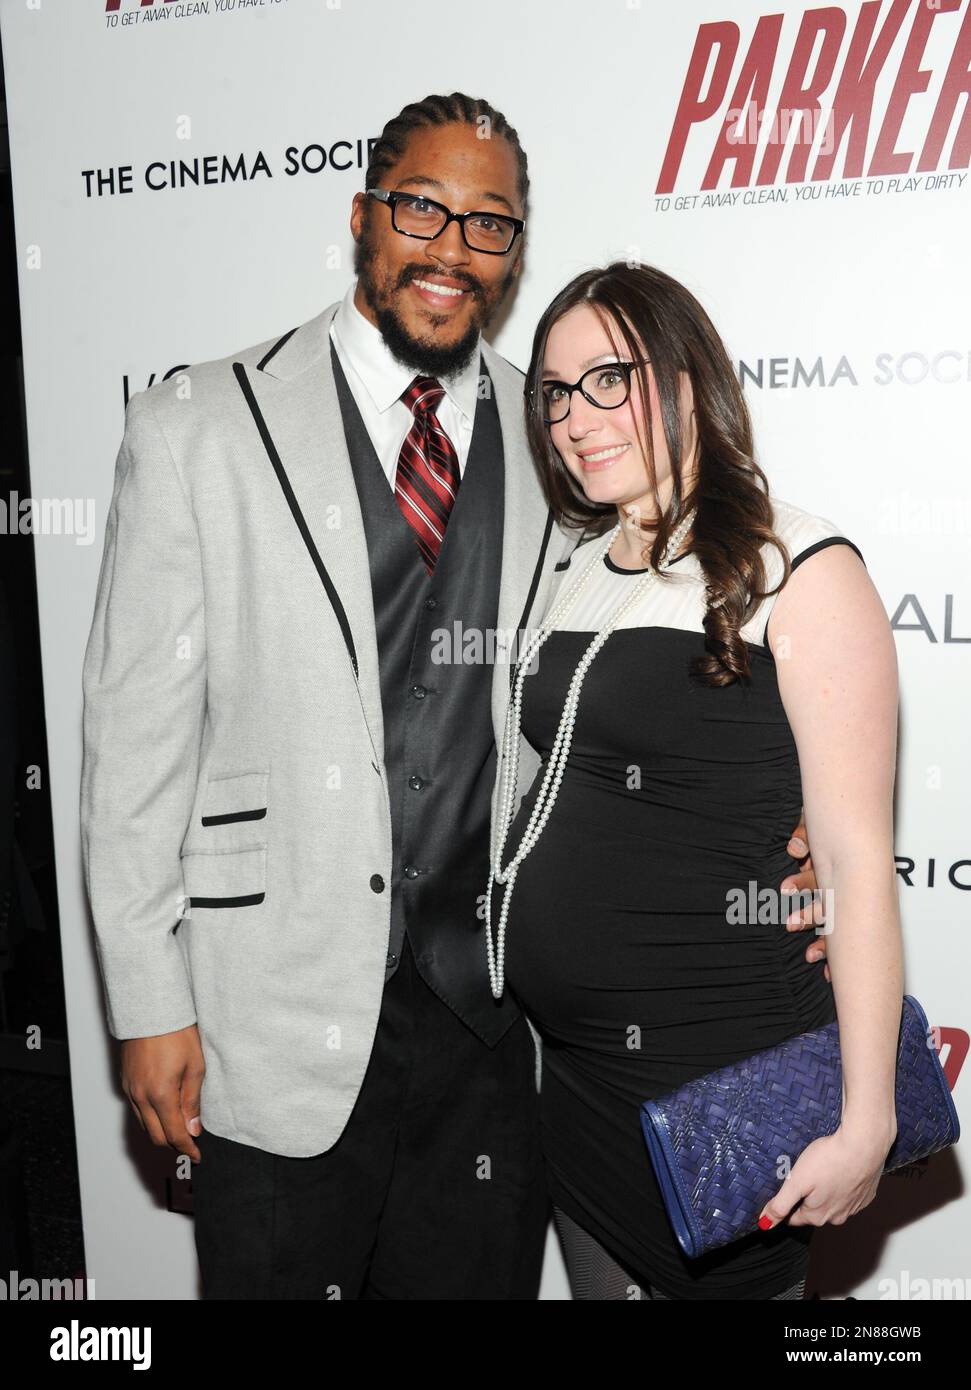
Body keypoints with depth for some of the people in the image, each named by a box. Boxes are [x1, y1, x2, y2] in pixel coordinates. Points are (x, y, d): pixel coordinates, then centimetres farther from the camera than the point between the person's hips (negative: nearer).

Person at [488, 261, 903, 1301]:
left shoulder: (797, 572, -13)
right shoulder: (580, 573, 9)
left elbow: (858, 863, -16)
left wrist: (864, 1125, -17)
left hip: (718, 1076, -7)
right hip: (570, 1068, 7)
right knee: (601, 1274, 21)